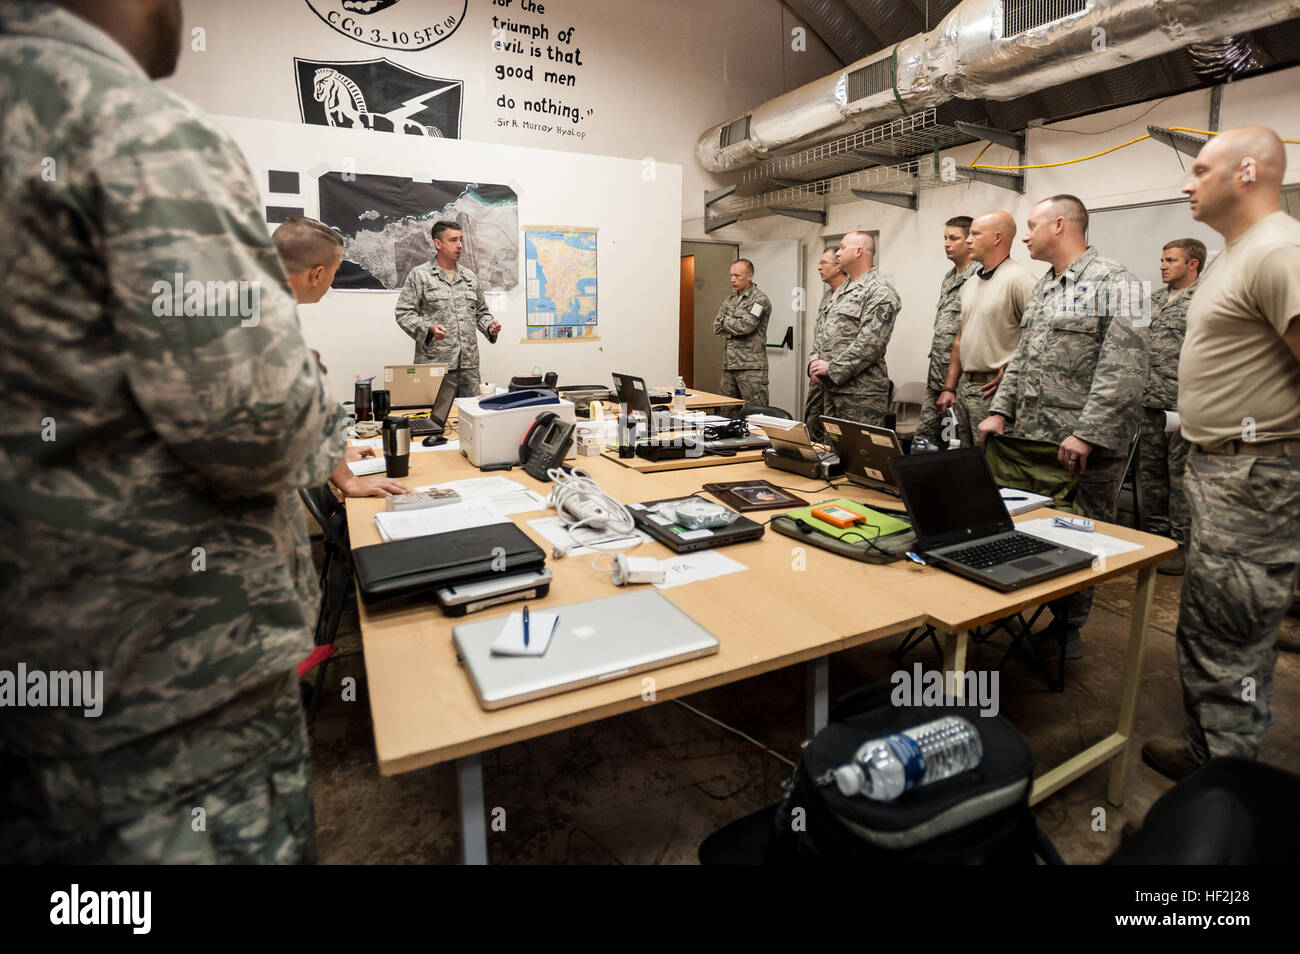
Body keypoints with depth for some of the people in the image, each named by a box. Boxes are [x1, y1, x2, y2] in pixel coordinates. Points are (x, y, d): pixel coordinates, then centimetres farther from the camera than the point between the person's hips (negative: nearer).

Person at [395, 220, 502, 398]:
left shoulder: (470, 277, 18)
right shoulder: (419, 275, 3)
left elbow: (481, 312, 26)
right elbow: (404, 313, -2)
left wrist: (489, 326, 5)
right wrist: (429, 328, -19)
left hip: (469, 364, 5)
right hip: (434, 363, -4)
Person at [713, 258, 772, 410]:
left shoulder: (759, 299, -5)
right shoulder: (730, 299, 18)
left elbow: (745, 326, -17)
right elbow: (717, 327, 10)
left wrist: (727, 320, -1)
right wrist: (735, 324, -4)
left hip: (751, 367, -7)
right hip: (728, 366, 7)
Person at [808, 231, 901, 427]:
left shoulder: (880, 292, -9)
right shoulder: (841, 291, 20)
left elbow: (870, 344, -19)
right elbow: (824, 332, 20)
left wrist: (832, 368, -17)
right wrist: (815, 362, 3)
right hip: (830, 388, 9)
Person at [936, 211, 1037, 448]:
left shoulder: (1018, 279, -11)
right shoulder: (970, 284, 17)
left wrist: (1011, 372, -16)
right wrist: (949, 388, 15)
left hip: (992, 390, -8)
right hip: (964, 387, 8)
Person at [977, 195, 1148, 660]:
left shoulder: (1113, 282, -8)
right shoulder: (1042, 288, 18)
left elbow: (1123, 369, -16)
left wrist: (1086, 434, -21)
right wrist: (1000, 411, 9)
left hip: (1086, 447, -8)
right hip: (1031, 438, 8)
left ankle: (1069, 626, 19)